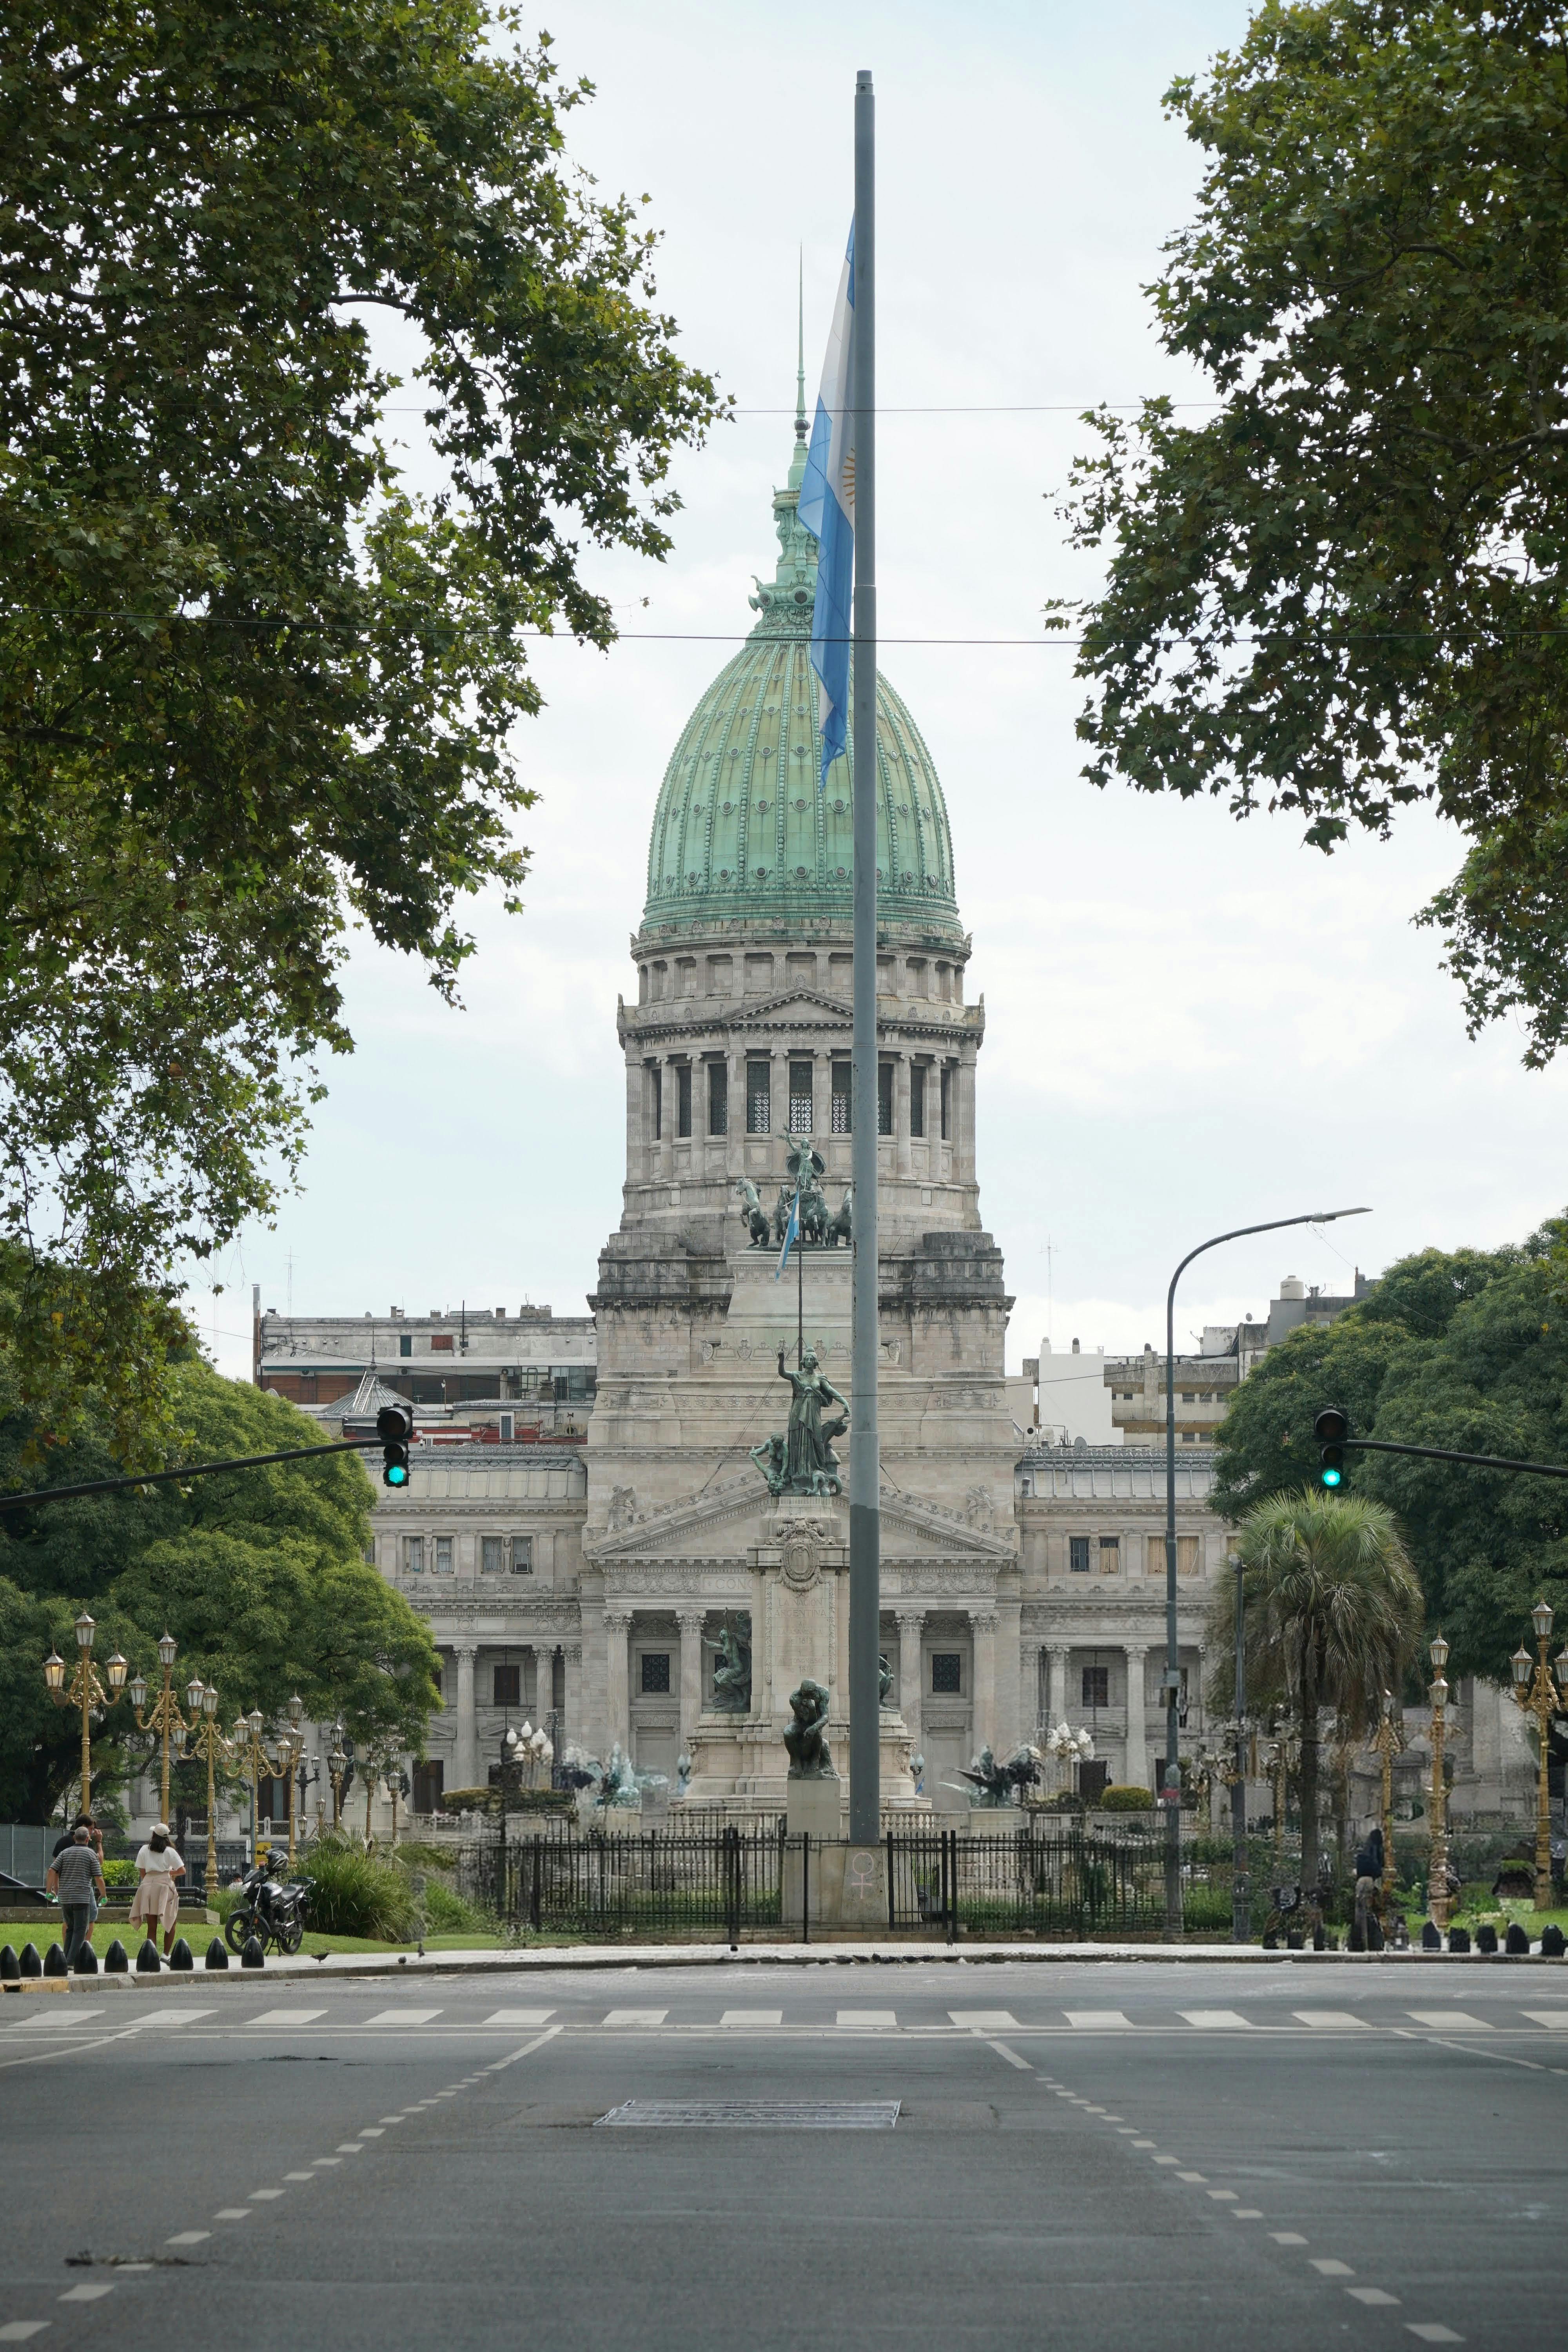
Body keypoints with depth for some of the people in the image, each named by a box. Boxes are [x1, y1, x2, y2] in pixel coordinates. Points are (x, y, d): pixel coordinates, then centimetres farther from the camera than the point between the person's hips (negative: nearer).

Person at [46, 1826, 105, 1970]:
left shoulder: (65, 1853, 9)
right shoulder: (91, 1854, -1)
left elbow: (52, 1871, -2)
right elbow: (98, 1878, -4)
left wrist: (50, 1890, 9)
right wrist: (103, 1894, 11)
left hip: (65, 1897, 4)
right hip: (82, 1897, -4)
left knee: (70, 1929, 17)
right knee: (80, 1930, -2)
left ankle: (66, 1958, 13)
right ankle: (72, 1962, -12)